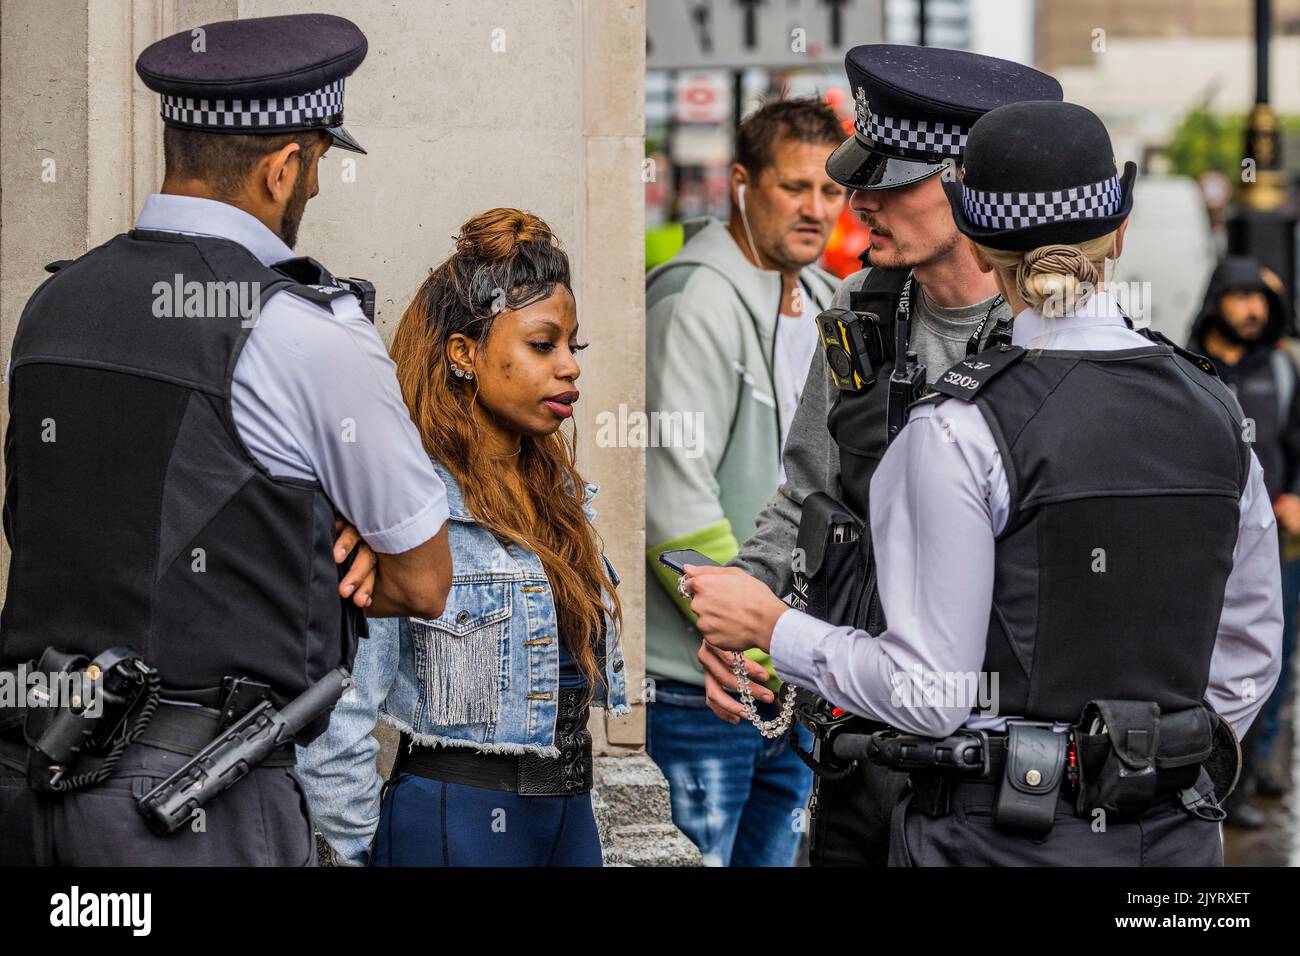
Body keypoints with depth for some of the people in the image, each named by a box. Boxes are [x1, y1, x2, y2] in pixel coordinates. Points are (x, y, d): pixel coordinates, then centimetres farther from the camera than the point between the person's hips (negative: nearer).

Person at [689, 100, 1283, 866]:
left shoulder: (963, 432, -14)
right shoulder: (1214, 409, 1)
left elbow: (933, 694, -14)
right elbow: (1248, 657, 9)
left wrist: (771, 626, -2)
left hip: (1001, 833, -4)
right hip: (1175, 833, 4)